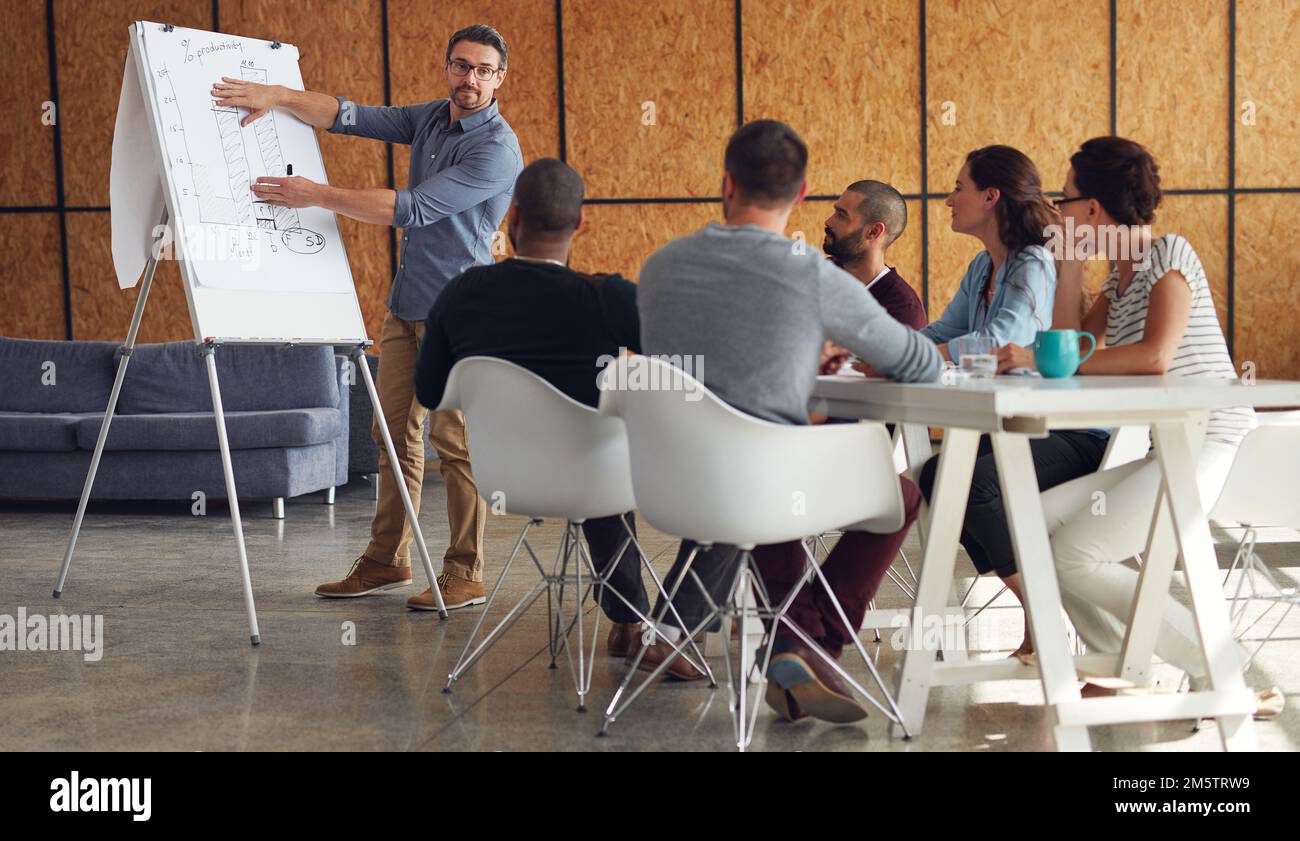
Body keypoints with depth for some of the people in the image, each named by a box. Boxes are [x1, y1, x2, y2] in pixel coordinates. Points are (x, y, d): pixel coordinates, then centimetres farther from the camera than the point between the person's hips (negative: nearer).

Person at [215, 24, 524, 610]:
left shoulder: (497, 149, -16)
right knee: (396, 434, 11)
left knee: (455, 442, -7)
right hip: (405, 301, 8)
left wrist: (317, 196, -20)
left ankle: (465, 575, 0)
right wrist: (277, 96, -12)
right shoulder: (429, 119, 10)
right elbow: (349, 117, 4)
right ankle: (386, 561, 20)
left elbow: (412, 209, -22)